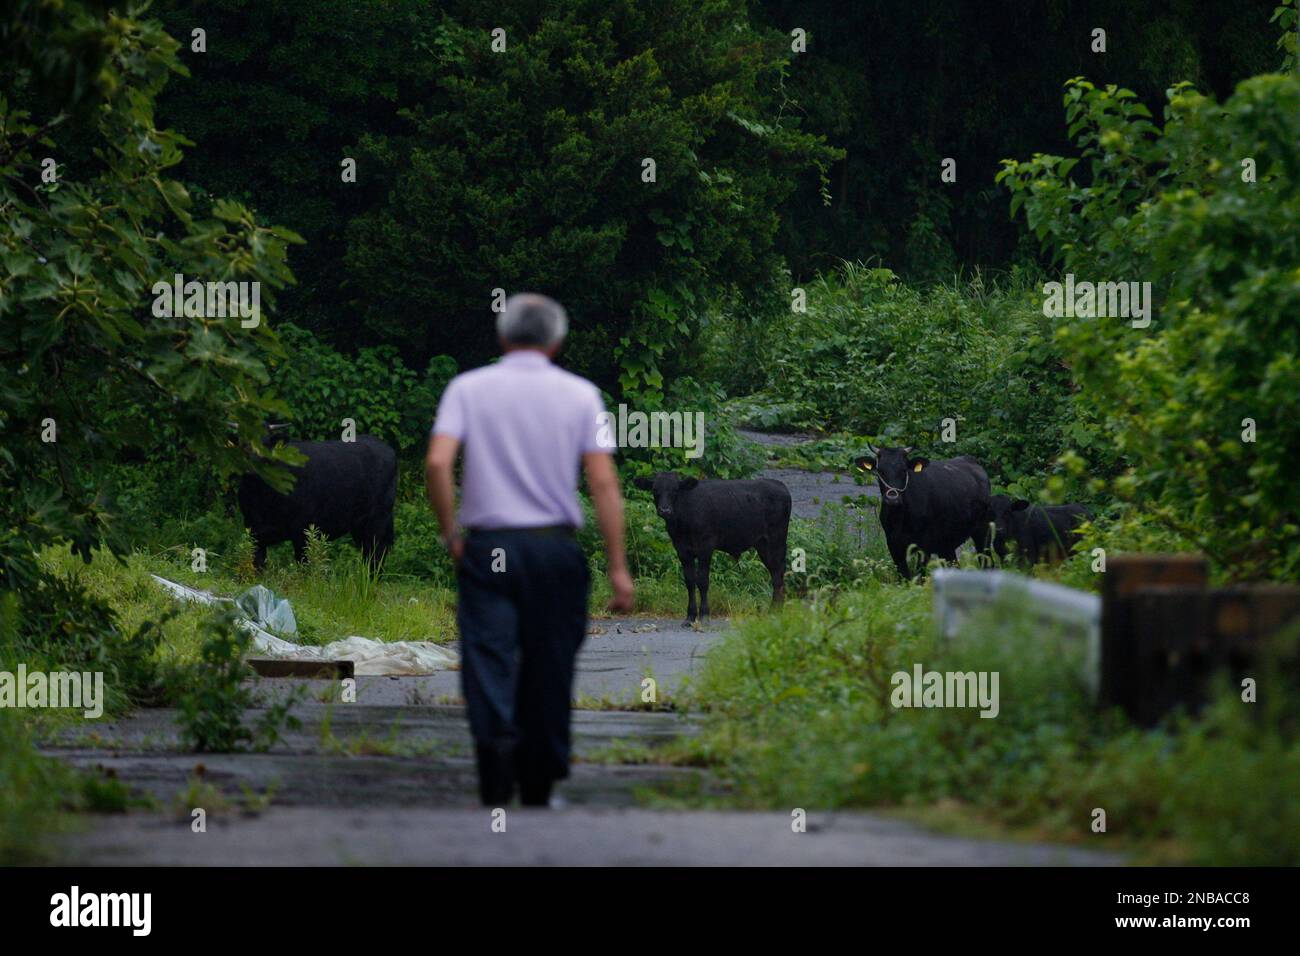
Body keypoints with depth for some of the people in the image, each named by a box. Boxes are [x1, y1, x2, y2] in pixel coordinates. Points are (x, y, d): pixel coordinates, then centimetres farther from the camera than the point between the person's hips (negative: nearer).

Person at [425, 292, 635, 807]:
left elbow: (437, 463, -10)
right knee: (548, 669, 12)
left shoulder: (468, 388, 3)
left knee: (488, 664, -6)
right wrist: (618, 567, 0)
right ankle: (538, 790, 20)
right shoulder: (580, 394, 3)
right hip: (555, 549, 1)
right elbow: (604, 483, -2)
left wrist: (450, 534, 1)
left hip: (486, 548, -1)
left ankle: (496, 741, -33)